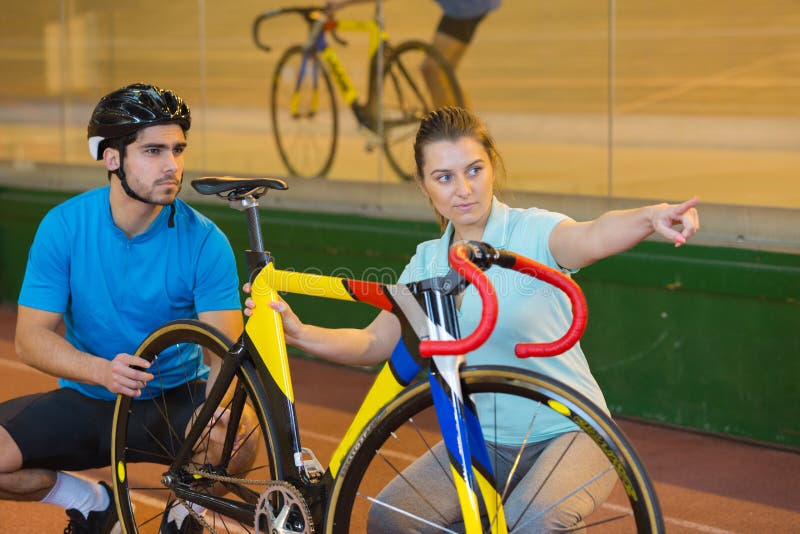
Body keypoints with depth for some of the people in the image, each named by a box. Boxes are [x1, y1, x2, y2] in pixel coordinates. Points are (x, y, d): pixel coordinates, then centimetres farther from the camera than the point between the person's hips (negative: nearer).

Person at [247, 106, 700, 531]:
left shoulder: (531, 232, -13)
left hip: (570, 431, -5)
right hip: (484, 440, 5)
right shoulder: (428, 262, 5)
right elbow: (375, 343, 6)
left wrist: (652, 218, -57)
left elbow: (592, 238, -34)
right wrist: (299, 333, -11)